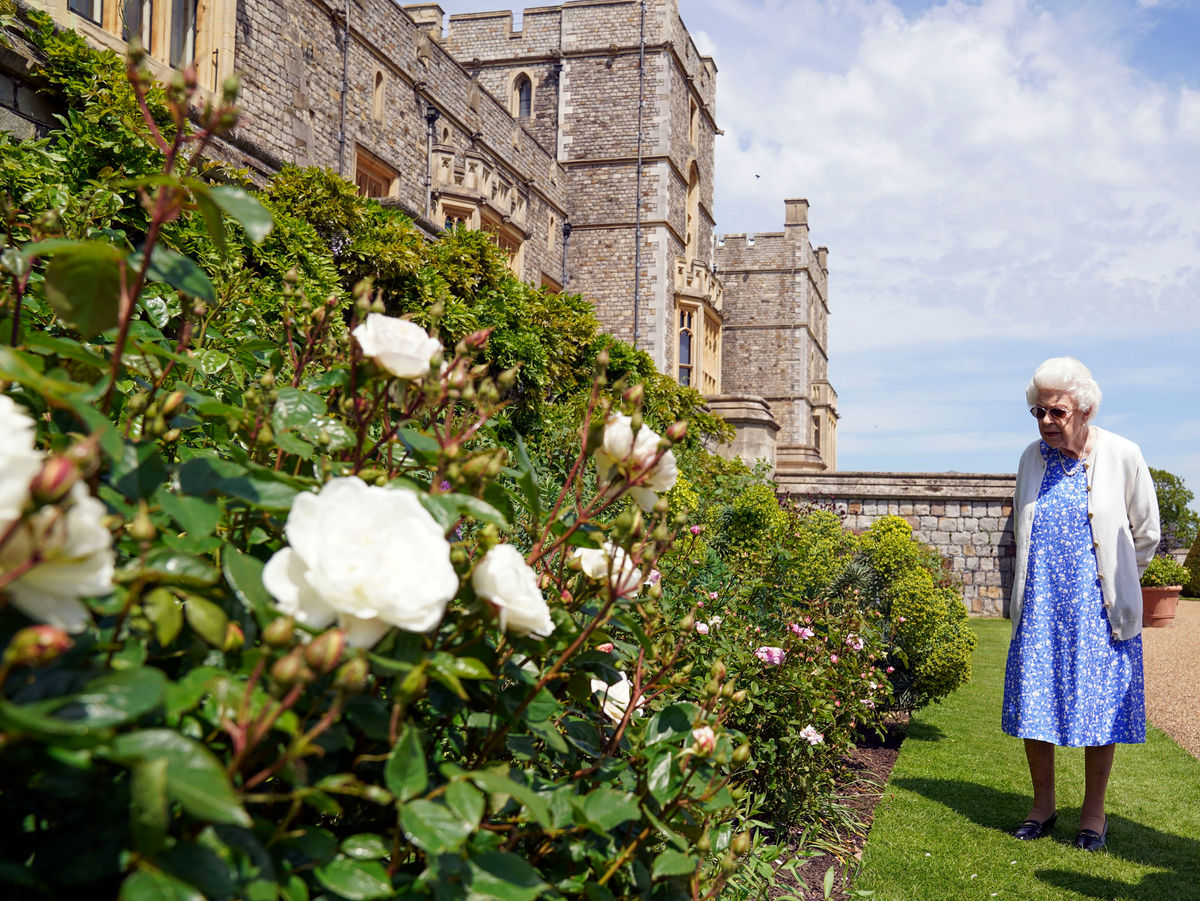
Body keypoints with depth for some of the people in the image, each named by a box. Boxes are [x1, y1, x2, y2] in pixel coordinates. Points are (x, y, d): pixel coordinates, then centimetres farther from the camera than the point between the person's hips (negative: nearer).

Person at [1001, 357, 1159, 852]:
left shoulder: (1122, 456, -7)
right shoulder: (1032, 458, 3)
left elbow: (1145, 533, 5)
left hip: (1097, 607, -3)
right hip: (1039, 606, 3)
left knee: (1100, 708, 3)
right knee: (1033, 706, 5)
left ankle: (1093, 812, 19)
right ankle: (1043, 805, 22)